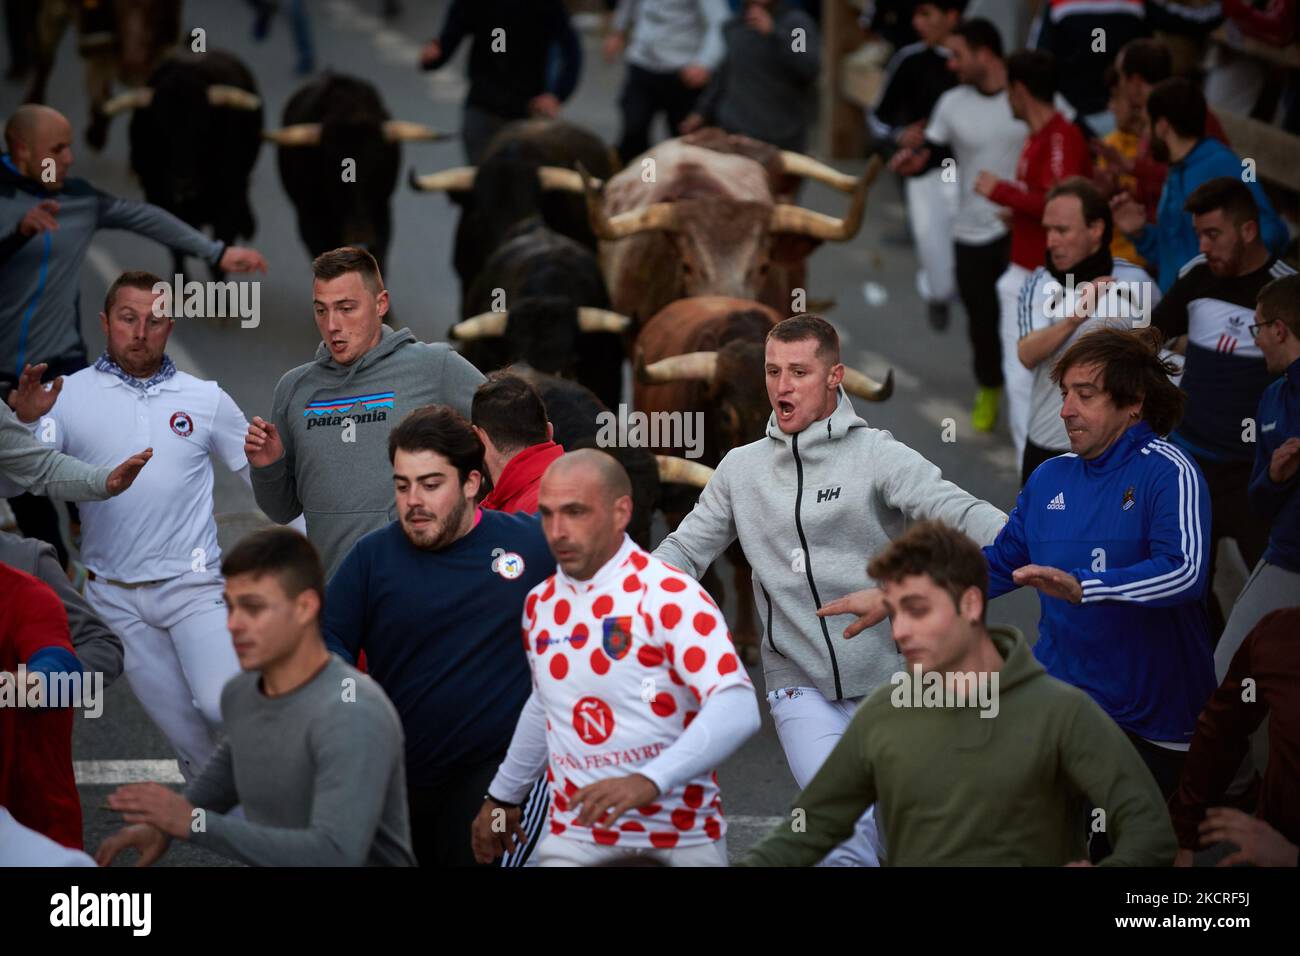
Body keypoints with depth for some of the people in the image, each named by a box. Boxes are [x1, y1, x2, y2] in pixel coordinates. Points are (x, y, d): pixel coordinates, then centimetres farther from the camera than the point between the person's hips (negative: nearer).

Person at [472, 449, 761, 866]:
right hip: (575, 841, 4)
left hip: (681, 842, -4)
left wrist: (650, 781, -36)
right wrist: (501, 796, 31)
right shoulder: (541, 604, 8)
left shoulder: (669, 595, -13)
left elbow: (737, 708, -24)